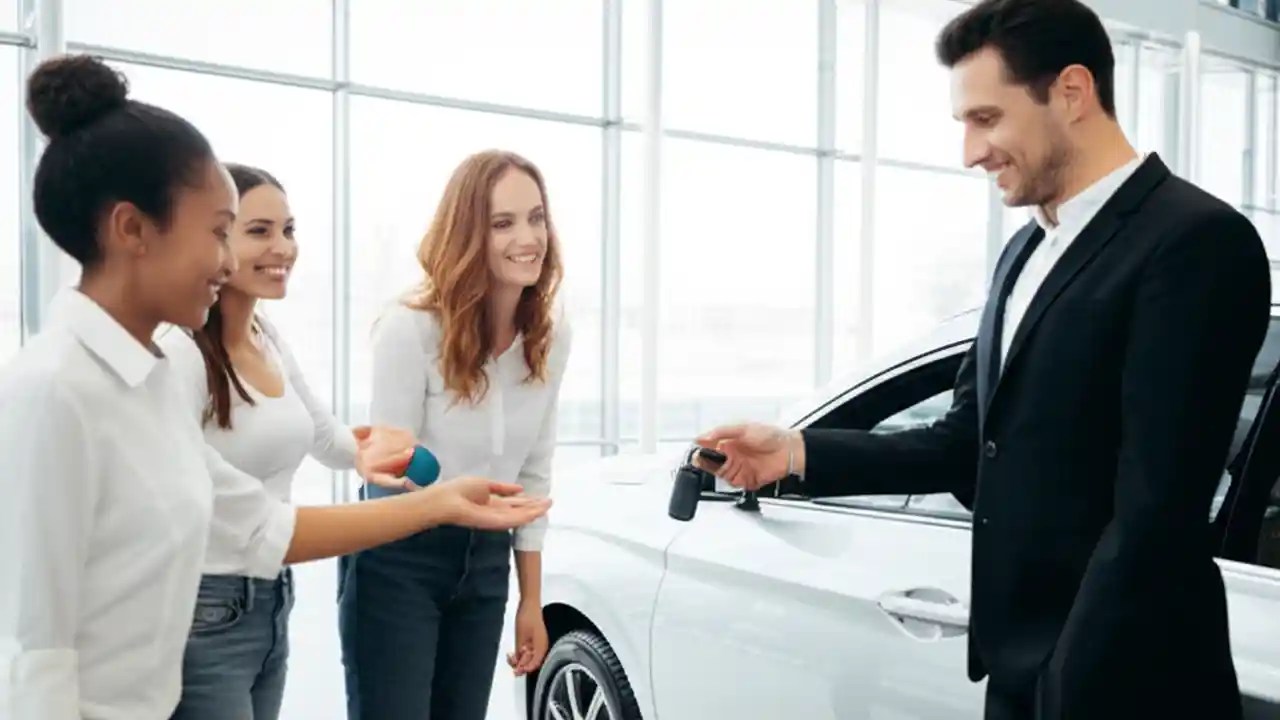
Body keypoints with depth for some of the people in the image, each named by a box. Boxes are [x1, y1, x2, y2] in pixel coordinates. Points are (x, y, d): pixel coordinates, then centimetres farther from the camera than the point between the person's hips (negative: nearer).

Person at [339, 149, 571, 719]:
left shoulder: (550, 337, -2)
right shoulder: (411, 328, -19)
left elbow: (534, 473, 6)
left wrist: (531, 600, 10)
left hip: (485, 564, 6)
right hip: (398, 564, -5)